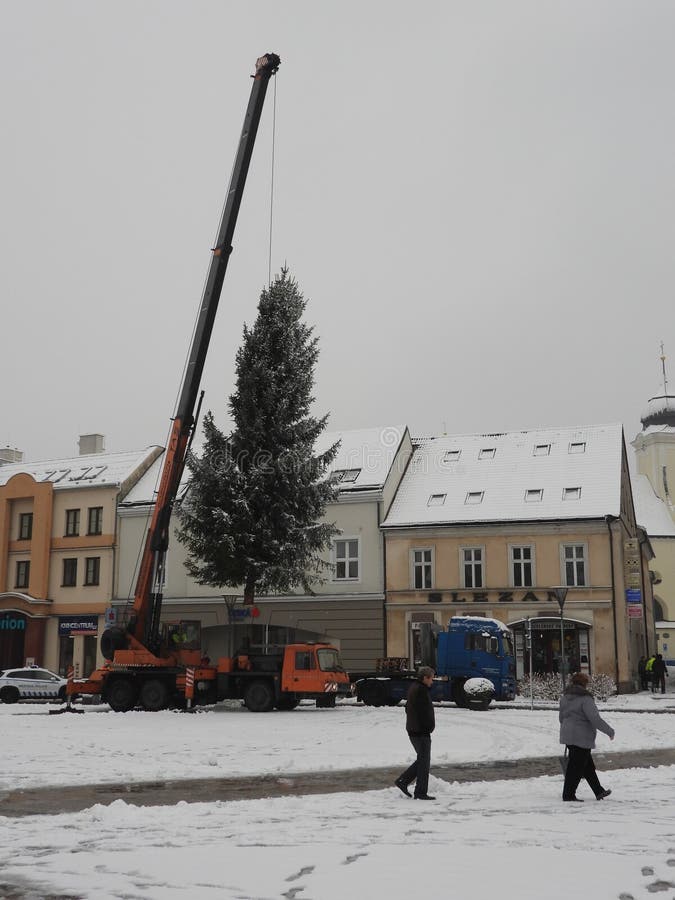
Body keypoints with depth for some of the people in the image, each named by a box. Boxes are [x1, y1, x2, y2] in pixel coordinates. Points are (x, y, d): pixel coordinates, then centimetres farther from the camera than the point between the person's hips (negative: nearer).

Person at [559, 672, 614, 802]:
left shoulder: (565, 697, 10)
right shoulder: (585, 699, -17)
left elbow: (561, 717, 19)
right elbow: (595, 719, -21)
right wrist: (610, 731, -11)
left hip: (568, 736, 9)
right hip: (581, 737, -9)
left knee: (588, 765, 18)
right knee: (576, 766, -1)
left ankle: (599, 791, 26)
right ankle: (568, 795, 4)